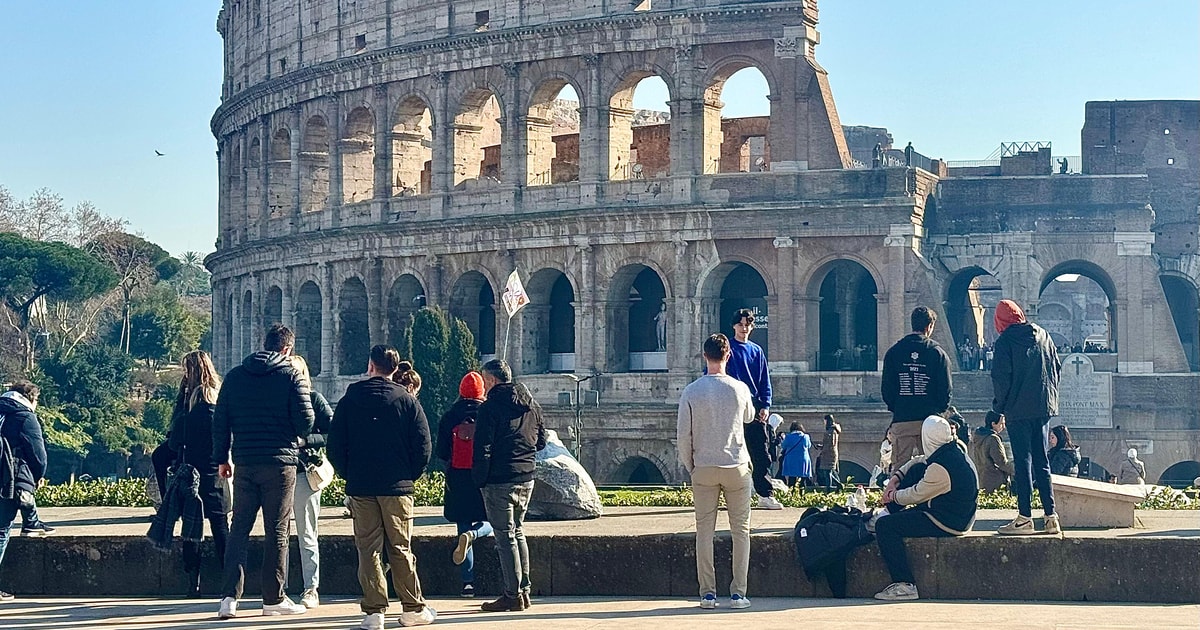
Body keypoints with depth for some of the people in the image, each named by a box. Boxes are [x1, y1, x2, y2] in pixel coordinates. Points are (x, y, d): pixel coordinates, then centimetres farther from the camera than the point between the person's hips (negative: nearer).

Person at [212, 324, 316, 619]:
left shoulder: (235, 376, 8)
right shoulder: (291, 376, -4)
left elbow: (220, 420, 8)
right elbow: (306, 421, -9)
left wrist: (221, 458, 14)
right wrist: (296, 435, 13)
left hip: (244, 463, 4)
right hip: (281, 462, -3)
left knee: (239, 528, 7)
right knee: (277, 532, 3)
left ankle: (230, 597, -2)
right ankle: (274, 599, 7)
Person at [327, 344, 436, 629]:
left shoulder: (349, 400, 3)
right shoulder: (407, 400, 0)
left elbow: (334, 447, 2)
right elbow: (423, 445, -3)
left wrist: (349, 475, 13)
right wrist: (410, 475, 9)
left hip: (360, 488, 0)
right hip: (397, 487, 0)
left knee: (367, 550, 3)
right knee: (400, 549, 6)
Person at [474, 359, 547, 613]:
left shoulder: (490, 407, -11)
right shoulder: (532, 406, 11)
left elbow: (483, 447, -14)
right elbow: (541, 441, 17)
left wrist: (480, 479, -8)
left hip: (499, 480, -7)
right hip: (526, 478, 7)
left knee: (505, 536, -3)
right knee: (517, 532, 18)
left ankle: (513, 595, -2)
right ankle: (524, 590, 18)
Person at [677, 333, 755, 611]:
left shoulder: (691, 392, -5)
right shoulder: (739, 388, -4)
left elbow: (683, 435, -5)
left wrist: (689, 467, 8)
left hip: (703, 468, 0)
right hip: (736, 467, 0)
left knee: (704, 530, 6)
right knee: (740, 530, 7)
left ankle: (707, 593, 3)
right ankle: (738, 593, 3)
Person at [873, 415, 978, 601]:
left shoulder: (941, 468, -29)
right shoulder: (956, 448, 1)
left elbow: (916, 495, -16)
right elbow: (921, 461, 17)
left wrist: (894, 496, 3)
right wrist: (896, 477, 9)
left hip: (947, 523, -10)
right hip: (960, 514, 10)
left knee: (884, 526, -15)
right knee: (916, 470, 18)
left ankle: (905, 585, -16)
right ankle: (893, 513, 24)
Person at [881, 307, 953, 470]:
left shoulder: (893, 352, 4)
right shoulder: (937, 353, -1)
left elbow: (886, 388, 4)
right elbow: (945, 389, 0)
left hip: (901, 420, 1)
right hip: (930, 419, -1)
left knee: (899, 469, 1)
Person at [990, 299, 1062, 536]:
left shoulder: (1005, 341, -8)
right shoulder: (1043, 336, 9)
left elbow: (1001, 377, -11)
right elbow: (1056, 369, 12)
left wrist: (998, 407, -1)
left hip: (1019, 410, -5)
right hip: (1044, 407, 5)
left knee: (1023, 461, -3)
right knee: (1041, 461, 11)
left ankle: (1025, 518, -5)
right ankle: (1051, 516, 6)